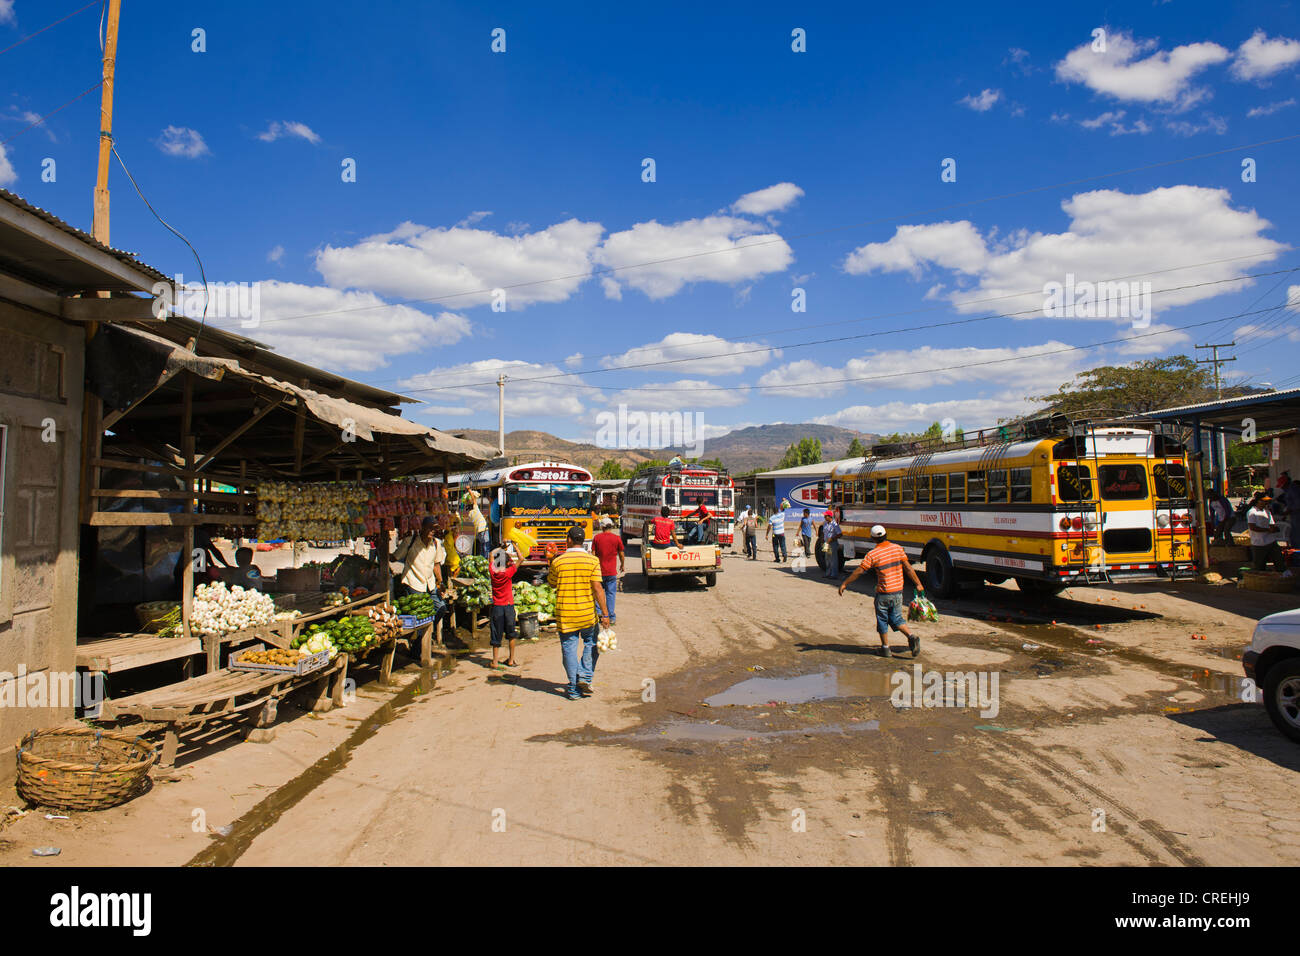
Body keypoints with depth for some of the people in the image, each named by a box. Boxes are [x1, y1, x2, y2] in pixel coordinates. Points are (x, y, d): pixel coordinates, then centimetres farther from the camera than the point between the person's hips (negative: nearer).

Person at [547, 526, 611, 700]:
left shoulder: (558, 561, -5)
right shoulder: (592, 560, -6)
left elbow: (551, 583, 9)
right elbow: (597, 588, -10)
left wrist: (551, 565, 24)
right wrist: (605, 614, -6)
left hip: (564, 615, 0)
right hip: (587, 613, 0)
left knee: (569, 649, 7)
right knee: (591, 643, 21)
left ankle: (574, 690, 10)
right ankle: (585, 676, 5)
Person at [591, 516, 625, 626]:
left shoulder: (597, 538, -2)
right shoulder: (617, 538, -4)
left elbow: (593, 554, -2)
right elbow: (621, 554, 3)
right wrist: (622, 565, 21)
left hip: (598, 570, 1)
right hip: (611, 571, -1)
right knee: (610, 593, 4)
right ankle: (611, 617, 6)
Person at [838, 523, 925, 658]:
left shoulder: (872, 554, -12)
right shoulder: (897, 548, -2)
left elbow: (858, 571, -11)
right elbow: (908, 568, 0)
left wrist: (844, 584, -3)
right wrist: (918, 584, 9)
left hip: (883, 593, -4)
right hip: (898, 591, 4)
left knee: (882, 621, 12)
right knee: (897, 619, 16)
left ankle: (886, 648, 16)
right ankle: (911, 637, -5)